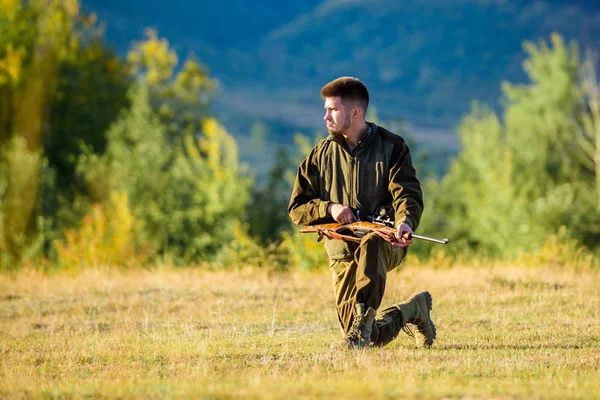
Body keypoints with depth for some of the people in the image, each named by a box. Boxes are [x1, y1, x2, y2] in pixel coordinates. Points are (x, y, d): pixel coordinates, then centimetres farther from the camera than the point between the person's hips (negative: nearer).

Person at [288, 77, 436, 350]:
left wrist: (405, 222, -35)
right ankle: (414, 309, 28)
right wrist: (329, 208, -12)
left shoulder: (391, 147, 1)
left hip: (386, 243, -3)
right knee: (373, 339, -3)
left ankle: (362, 326, -40)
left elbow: (407, 194, -12)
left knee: (369, 246, -42)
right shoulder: (322, 154, 10)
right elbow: (297, 208, 10)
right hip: (342, 250, 3)